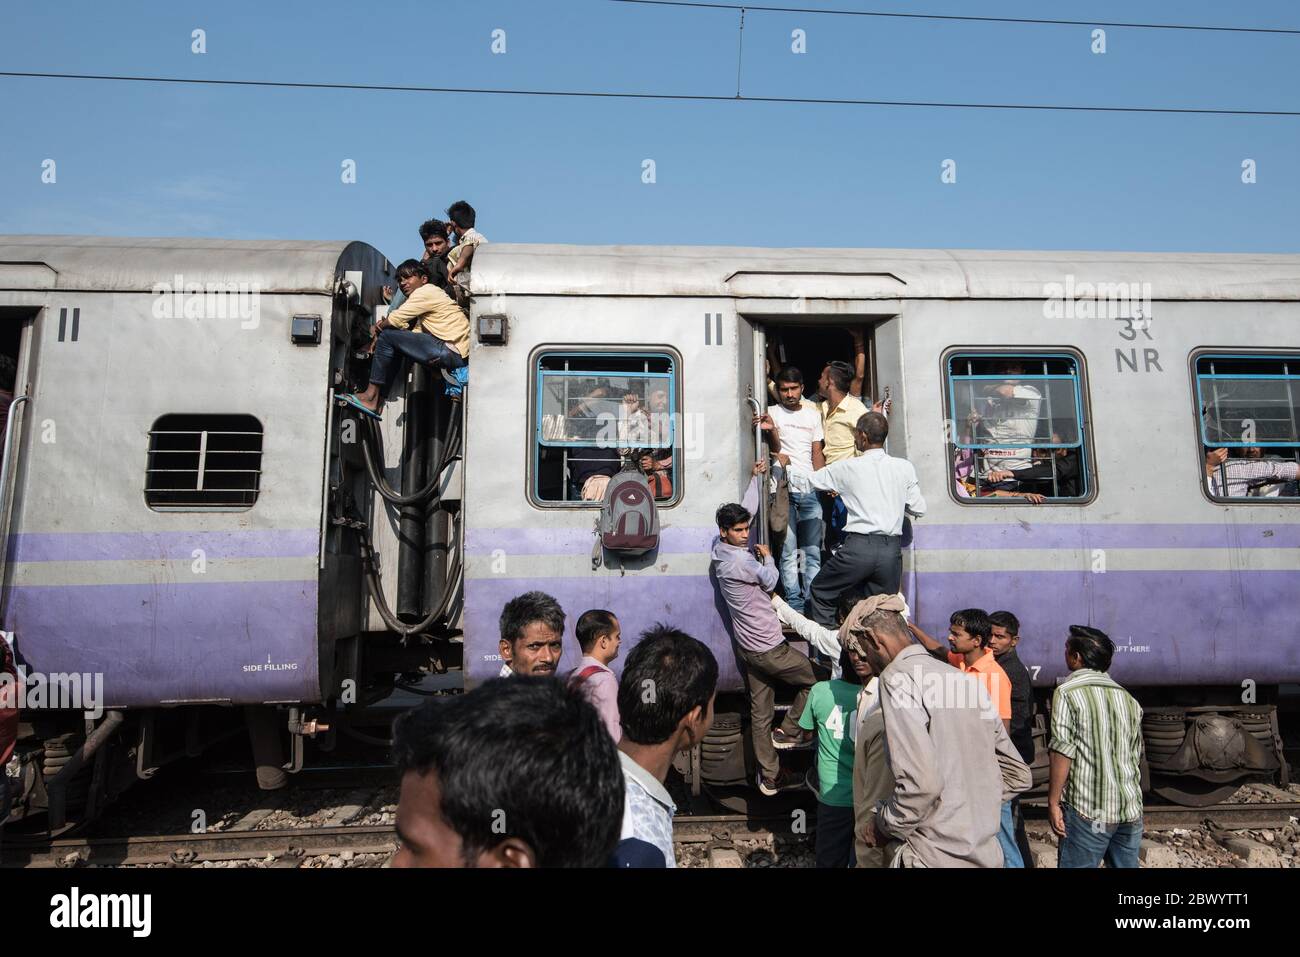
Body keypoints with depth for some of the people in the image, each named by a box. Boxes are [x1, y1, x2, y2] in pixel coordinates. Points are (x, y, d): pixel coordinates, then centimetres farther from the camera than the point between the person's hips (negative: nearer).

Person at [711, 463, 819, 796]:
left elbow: (746, 510, 13)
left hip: (748, 647, 9)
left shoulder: (720, 550, 3)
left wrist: (756, 477, 13)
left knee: (760, 714, 12)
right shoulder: (741, 560, -23)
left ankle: (769, 777, 20)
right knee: (815, 678, 12)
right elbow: (770, 581, -10)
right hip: (767, 647, -9)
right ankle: (789, 731, 15)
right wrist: (767, 558, 7)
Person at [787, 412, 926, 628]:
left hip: (858, 547, -3)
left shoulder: (847, 468, -3)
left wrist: (788, 462, 26)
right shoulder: (904, 468, 3)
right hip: (892, 549, 3)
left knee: (820, 593, 16)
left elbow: (806, 481, 8)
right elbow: (919, 509, 8)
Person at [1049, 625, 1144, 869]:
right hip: (1131, 811, 6)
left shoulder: (1067, 692, -8)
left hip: (1088, 811, -6)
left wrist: (1053, 802, -7)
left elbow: (1063, 753, -13)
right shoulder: (1127, 697, 9)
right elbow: (1137, 756, 16)